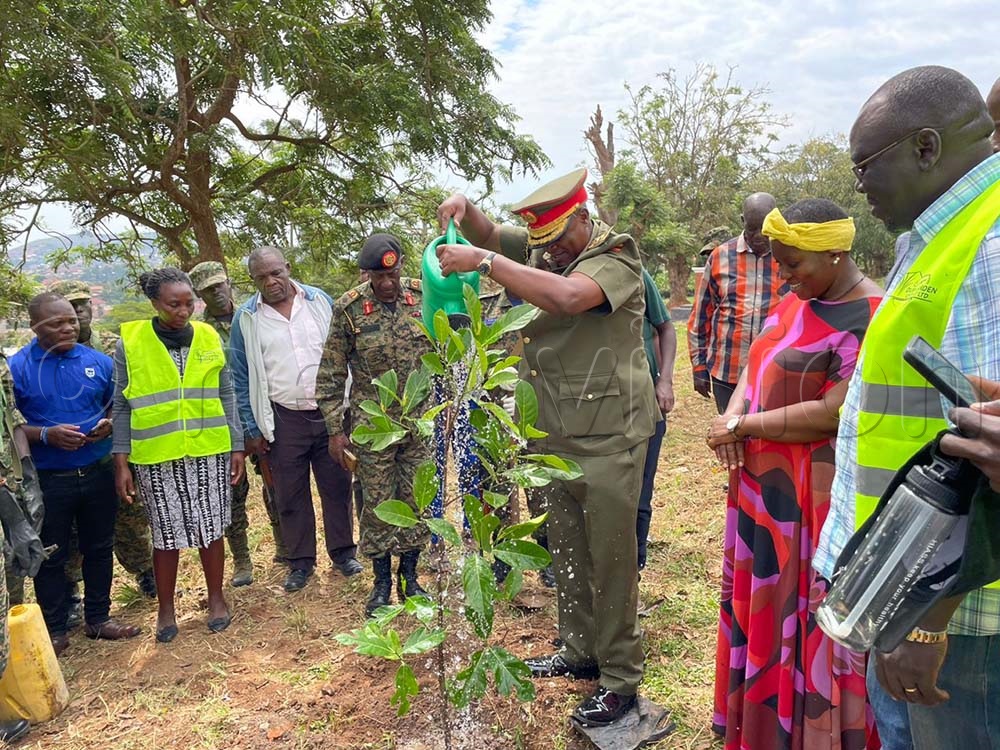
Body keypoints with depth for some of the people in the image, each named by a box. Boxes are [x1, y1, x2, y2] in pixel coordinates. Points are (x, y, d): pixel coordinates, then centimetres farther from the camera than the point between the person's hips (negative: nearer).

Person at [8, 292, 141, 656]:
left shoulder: (98, 362, 1)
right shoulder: (17, 367, -8)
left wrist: (109, 425, -12)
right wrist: (47, 435, -23)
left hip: (98, 474, 3)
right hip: (47, 480, -3)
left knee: (99, 548, 15)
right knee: (51, 557, 11)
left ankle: (98, 618, 31)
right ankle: (54, 629, 27)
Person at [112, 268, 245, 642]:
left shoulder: (208, 337, 3)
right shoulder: (130, 343, -2)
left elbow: (225, 396, 8)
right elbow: (122, 407, 1)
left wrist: (237, 446, 5)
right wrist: (121, 462, -3)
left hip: (209, 450, 2)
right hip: (155, 457, -1)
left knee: (210, 527, 9)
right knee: (167, 533, 8)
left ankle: (216, 598, 27)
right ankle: (166, 608, 26)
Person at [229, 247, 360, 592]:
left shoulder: (321, 301, 1)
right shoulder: (246, 318, -1)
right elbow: (241, 378, 2)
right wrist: (252, 429, 0)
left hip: (330, 412, 1)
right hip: (283, 420, 0)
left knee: (337, 486, 9)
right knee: (290, 495, 8)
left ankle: (342, 552, 25)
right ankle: (301, 561, 24)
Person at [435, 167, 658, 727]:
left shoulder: (617, 260, -14)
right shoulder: (541, 249, 8)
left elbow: (565, 297, -33)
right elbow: (489, 233, 18)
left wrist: (483, 261, -29)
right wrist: (464, 208, -5)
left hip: (608, 441, -7)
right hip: (554, 435, 8)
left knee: (611, 561, 2)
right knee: (567, 552, 18)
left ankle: (621, 680, 18)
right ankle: (580, 651, 36)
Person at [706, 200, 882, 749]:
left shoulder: (870, 322, -19)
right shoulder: (798, 300, 8)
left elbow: (832, 414, -24)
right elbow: (757, 360, 11)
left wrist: (743, 427, -17)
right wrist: (733, 414, -9)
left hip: (816, 501, -8)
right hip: (764, 487, 9)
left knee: (807, 621, 5)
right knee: (763, 605, 19)